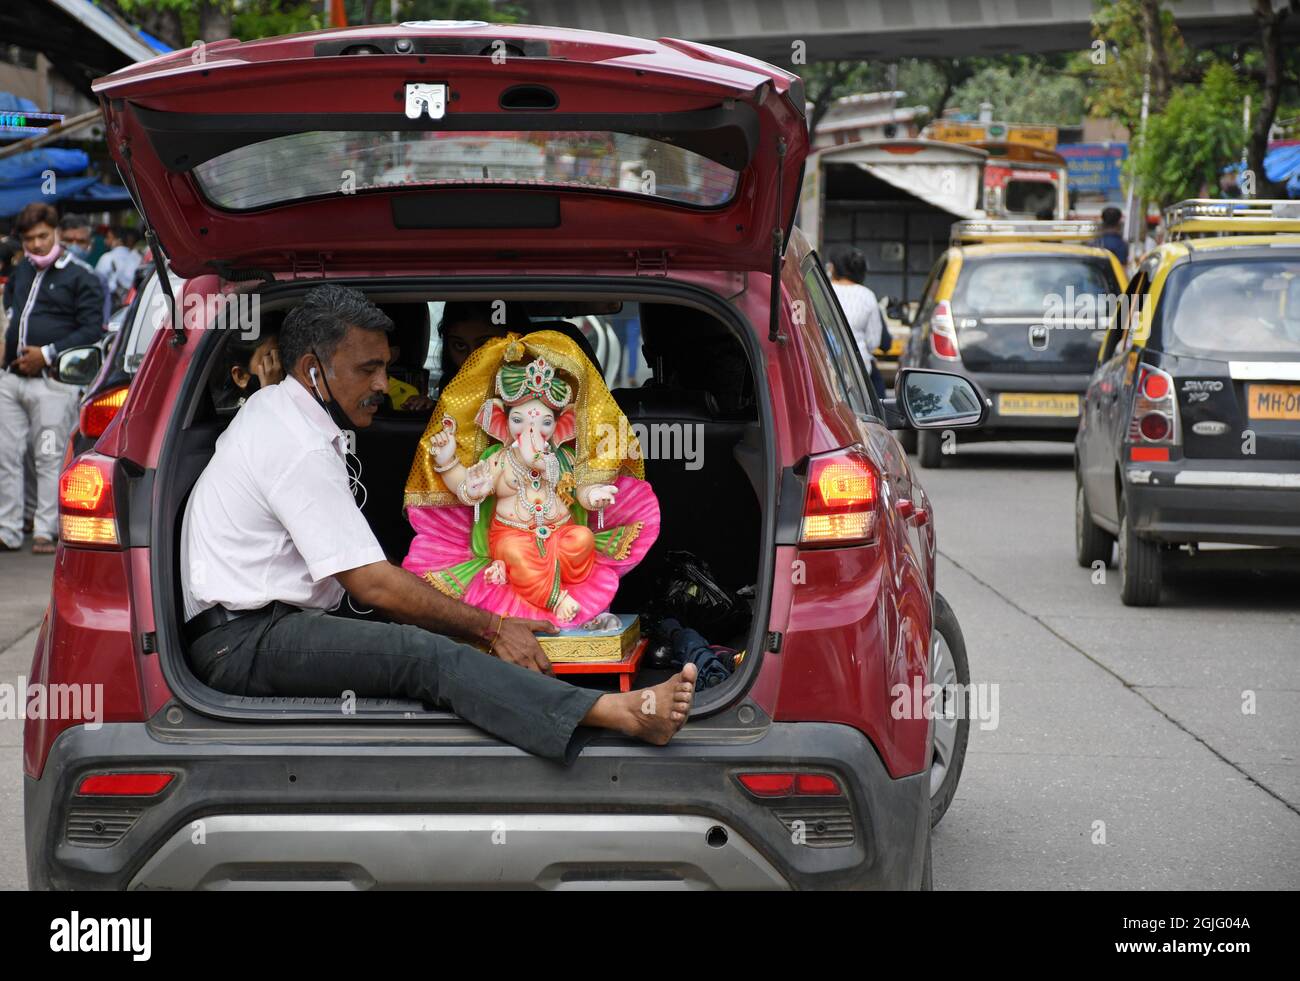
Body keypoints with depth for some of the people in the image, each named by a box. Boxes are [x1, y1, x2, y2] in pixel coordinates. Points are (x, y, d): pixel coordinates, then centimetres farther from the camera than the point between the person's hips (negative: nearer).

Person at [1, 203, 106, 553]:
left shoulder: (81, 276, -2)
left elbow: (91, 329, -8)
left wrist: (47, 353, -13)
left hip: (52, 380, -6)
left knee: (49, 458, -4)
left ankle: (45, 531, 2)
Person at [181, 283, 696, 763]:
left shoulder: (268, 405, 18)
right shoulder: (302, 450, -15)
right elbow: (373, 584, -17)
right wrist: (490, 627, -11)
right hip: (243, 644, -12)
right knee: (422, 653, -31)